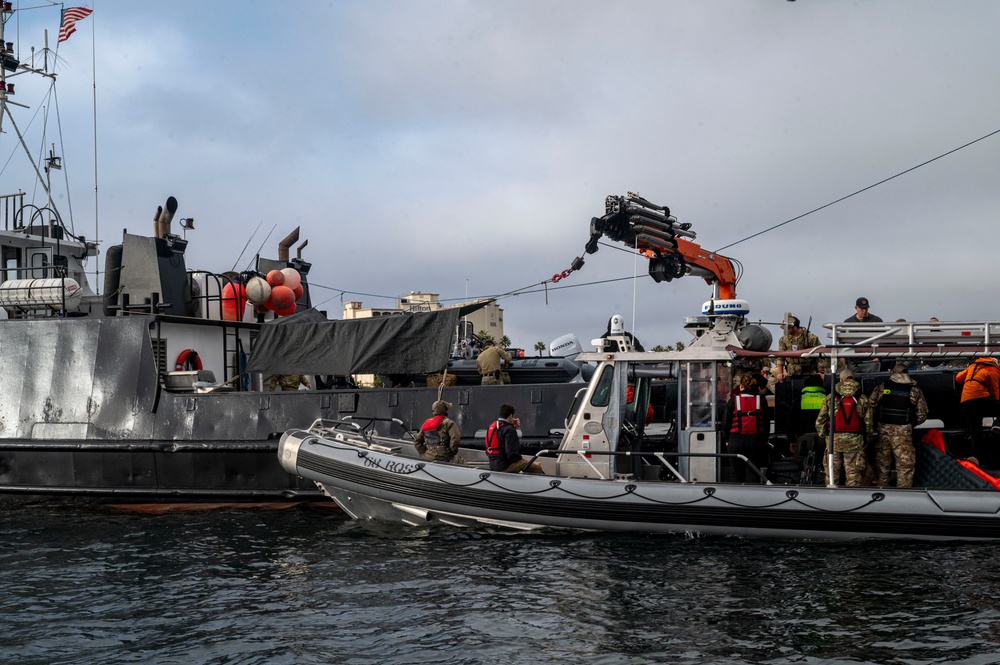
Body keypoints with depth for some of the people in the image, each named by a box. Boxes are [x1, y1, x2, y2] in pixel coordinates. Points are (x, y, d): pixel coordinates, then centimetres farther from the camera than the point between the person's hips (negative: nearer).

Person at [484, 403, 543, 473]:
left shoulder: (492, 426, 10)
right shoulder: (508, 429, -17)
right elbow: (512, 453, -23)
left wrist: (513, 427, 15)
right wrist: (520, 458, -2)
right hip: (505, 466, -10)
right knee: (537, 467, -11)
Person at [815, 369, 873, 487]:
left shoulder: (830, 398, 2)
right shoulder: (862, 399, 3)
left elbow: (820, 420, 3)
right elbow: (868, 422, 0)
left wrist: (823, 435, 15)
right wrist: (867, 436, 11)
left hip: (834, 439, 0)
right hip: (855, 441, 0)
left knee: (832, 473, 9)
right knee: (854, 473, 3)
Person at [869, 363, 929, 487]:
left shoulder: (881, 387, 3)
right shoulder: (915, 390, 1)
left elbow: (871, 407, 2)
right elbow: (922, 414, 2)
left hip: (883, 430, 2)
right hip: (903, 432, -2)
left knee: (882, 463, 12)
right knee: (905, 464, 4)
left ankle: (880, 487, 18)